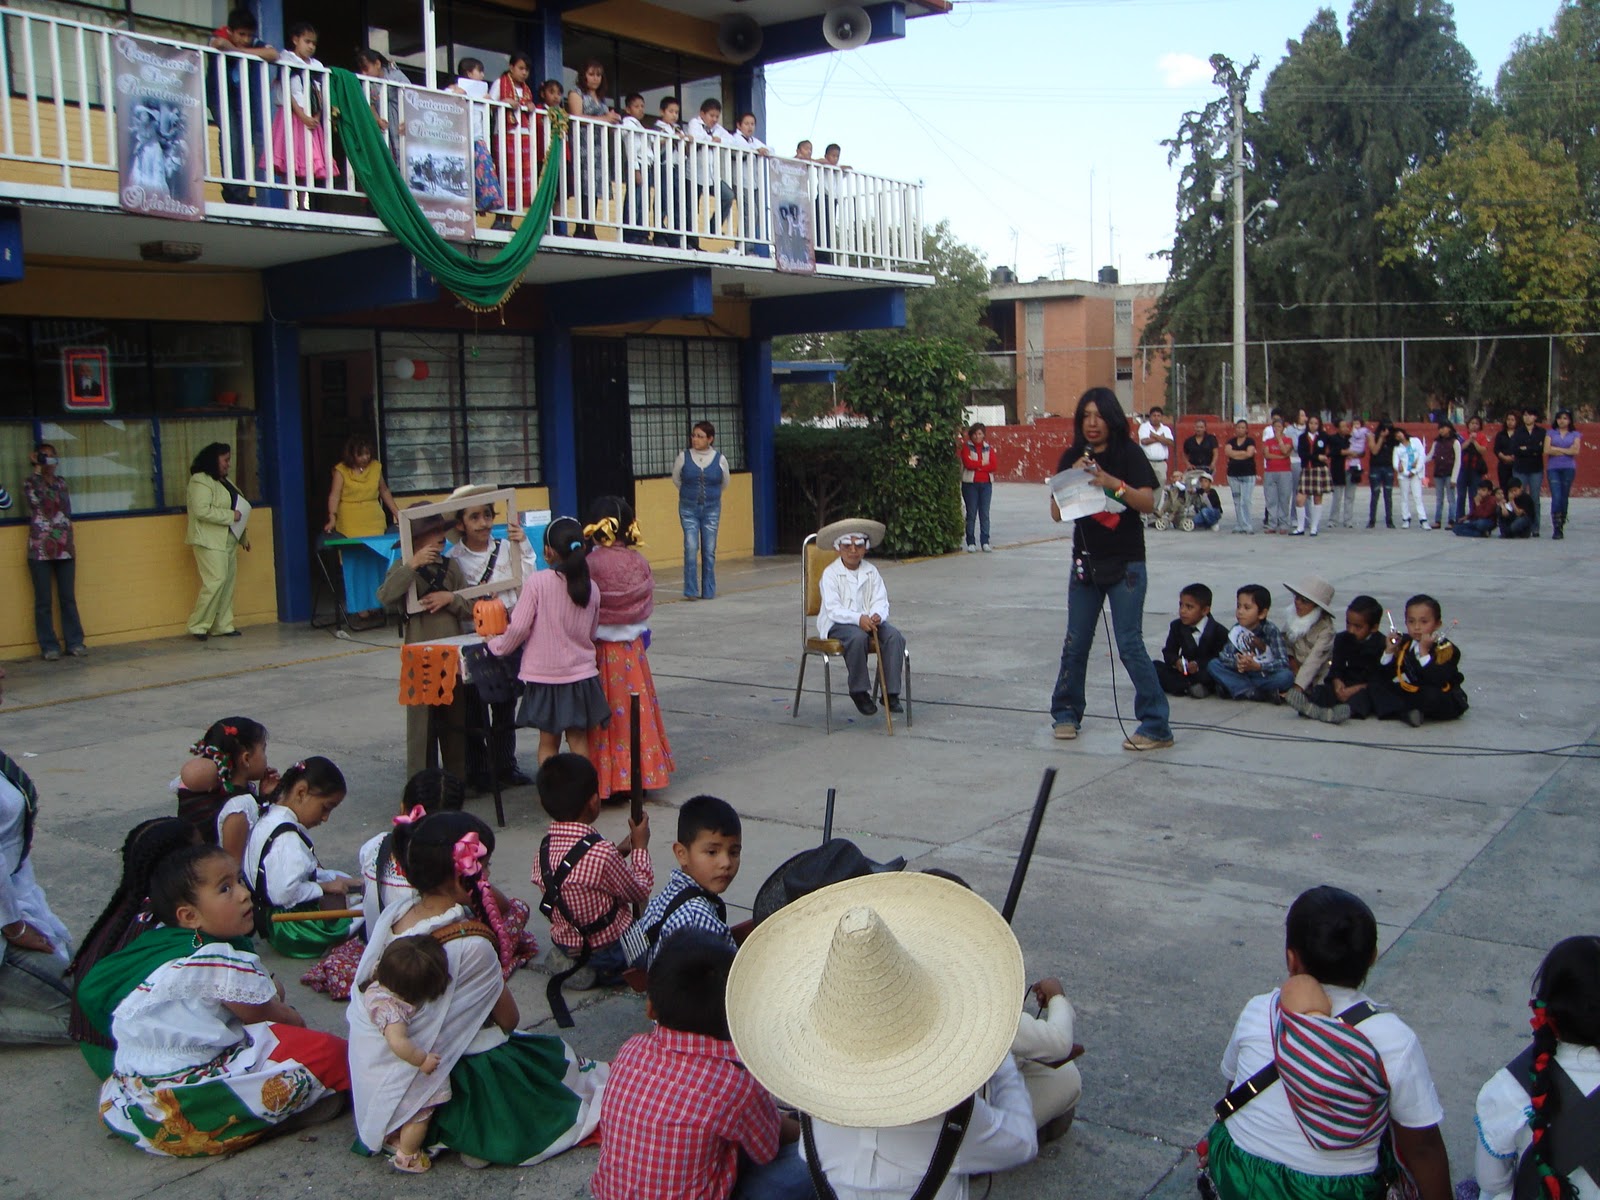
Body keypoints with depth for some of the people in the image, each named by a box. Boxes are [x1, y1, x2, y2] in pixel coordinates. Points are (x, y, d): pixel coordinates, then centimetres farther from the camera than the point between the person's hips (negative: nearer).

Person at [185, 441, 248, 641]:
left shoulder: (224, 481, 18)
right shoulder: (201, 481, -12)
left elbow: (236, 508, 22)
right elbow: (202, 510, -22)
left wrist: (244, 534, 18)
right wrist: (230, 516, -18)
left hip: (228, 540, 9)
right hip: (210, 541, -9)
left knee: (228, 583, 7)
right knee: (215, 581, -14)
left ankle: (222, 626, 12)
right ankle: (198, 626, -6)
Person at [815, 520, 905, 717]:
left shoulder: (871, 572, 10)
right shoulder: (830, 573, -4)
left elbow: (880, 601, 2)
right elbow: (833, 609, -14)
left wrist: (877, 616, -24)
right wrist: (858, 619, -31)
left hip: (869, 619, 5)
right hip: (837, 622, -4)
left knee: (895, 636, -24)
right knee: (858, 637, -38)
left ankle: (891, 692, -20)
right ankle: (859, 691, -19)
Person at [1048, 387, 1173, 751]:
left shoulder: (1129, 455, -4)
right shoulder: (1072, 458, 6)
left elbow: (1148, 504, -13)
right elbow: (1057, 513, 1)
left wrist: (1112, 483, -25)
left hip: (1125, 564, -4)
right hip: (1085, 561, 4)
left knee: (1130, 645, -7)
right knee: (1076, 643, 9)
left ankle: (1156, 725, -1)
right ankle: (1066, 713, 25)